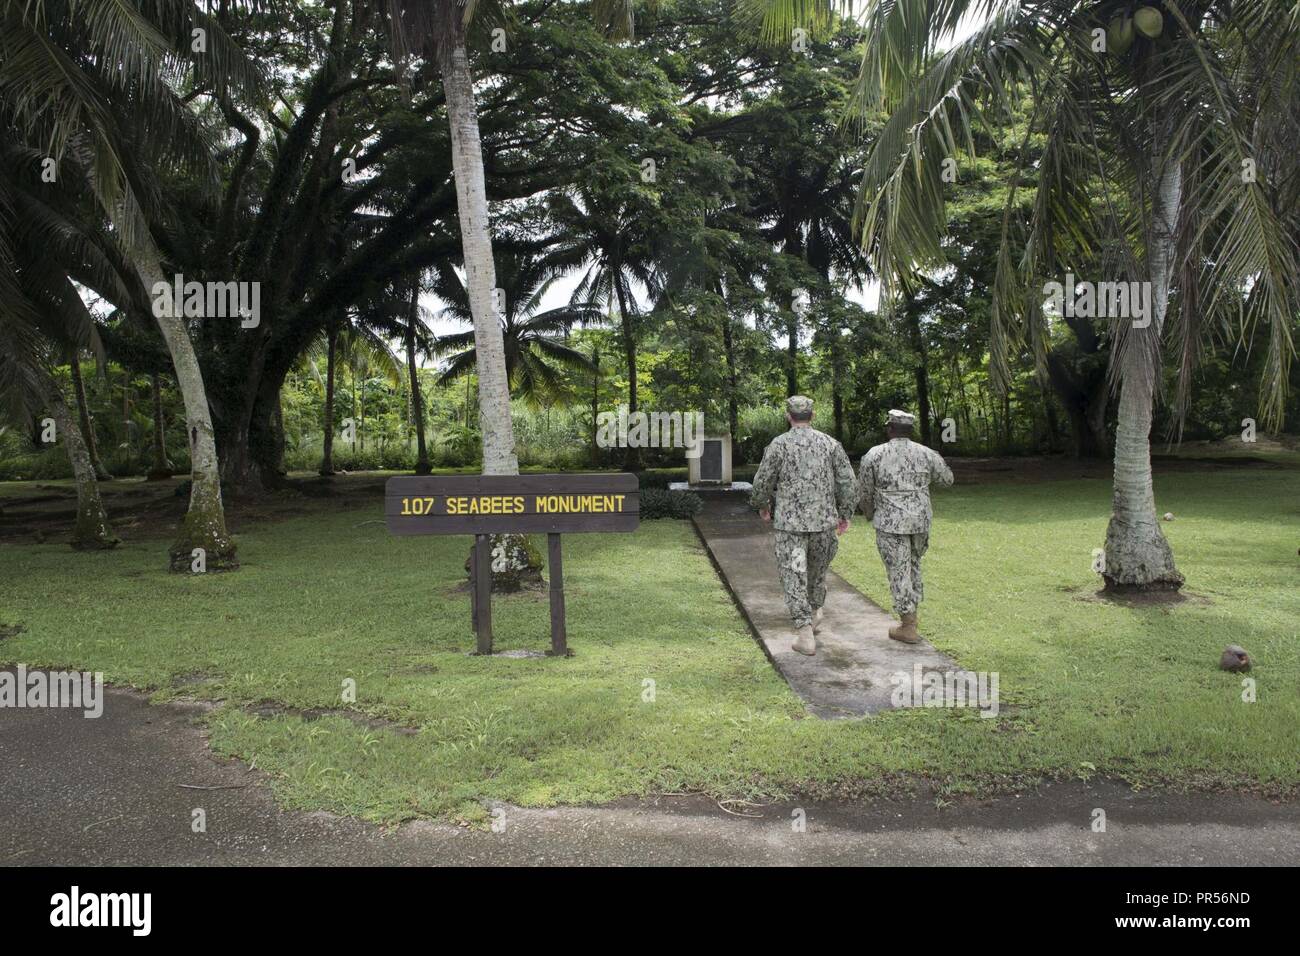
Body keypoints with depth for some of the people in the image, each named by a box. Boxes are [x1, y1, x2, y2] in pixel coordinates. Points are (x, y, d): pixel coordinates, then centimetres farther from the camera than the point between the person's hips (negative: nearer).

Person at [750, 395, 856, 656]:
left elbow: (762, 481, -4)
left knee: (794, 576, -2)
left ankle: (805, 634, -8)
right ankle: (814, 615, 41)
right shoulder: (830, 443, 2)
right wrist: (844, 514, 11)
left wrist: (761, 505, 16)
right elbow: (847, 481, 1)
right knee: (817, 569, 23)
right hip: (823, 520, 4)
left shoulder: (778, 444, -7)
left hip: (789, 522, -3)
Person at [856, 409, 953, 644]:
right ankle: (911, 613, 29)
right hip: (921, 521, 4)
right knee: (913, 565, 23)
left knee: (899, 571, 2)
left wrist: (869, 513, 20)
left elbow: (864, 492, 1)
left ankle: (908, 627, 5)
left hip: (890, 523, -4)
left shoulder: (873, 456, -8)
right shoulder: (926, 454, -1)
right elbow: (947, 479, 15)